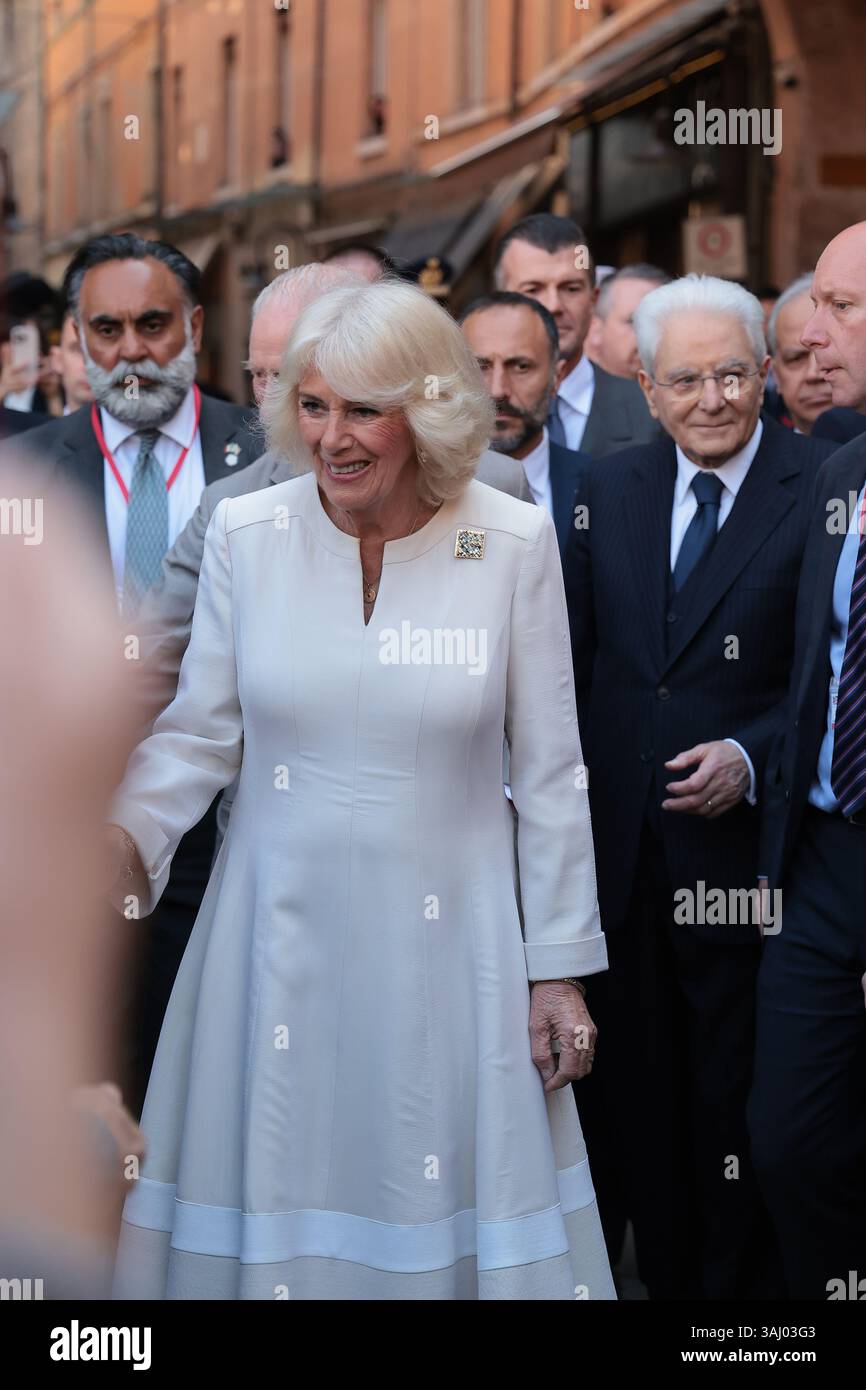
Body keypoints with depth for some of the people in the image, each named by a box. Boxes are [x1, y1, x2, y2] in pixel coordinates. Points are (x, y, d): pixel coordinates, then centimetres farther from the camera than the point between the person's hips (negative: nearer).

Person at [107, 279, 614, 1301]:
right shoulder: (244, 534, -3)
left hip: (449, 939, -1)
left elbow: (548, 769, -1)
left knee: (451, 1212, 5)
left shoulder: (514, 543, -6)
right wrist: (121, 835, -14)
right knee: (273, 1192, 8)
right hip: (279, 937, 1)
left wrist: (559, 968, 0)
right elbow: (200, 733, 5)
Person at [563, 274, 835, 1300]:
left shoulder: (826, 489, -7)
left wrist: (749, 756, -19)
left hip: (744, 842, -4)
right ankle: (662, 1274, 29)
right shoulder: (607, 490, 8)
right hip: (620, 848, 4)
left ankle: (741, 1287, 20)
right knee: (634, 1091, 14)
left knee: (738, 1093, 4)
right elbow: (575, 663, 12)